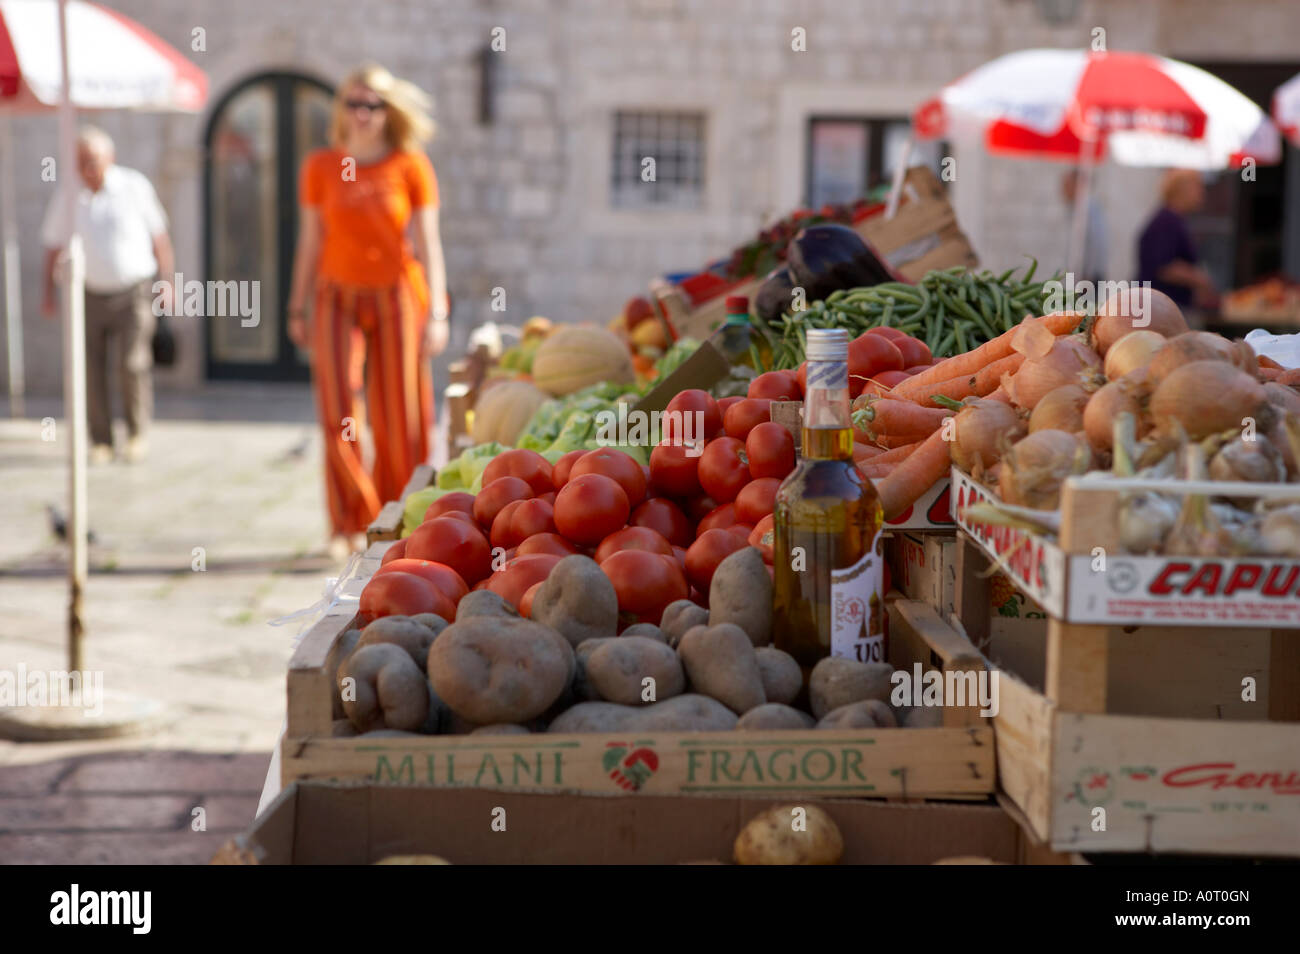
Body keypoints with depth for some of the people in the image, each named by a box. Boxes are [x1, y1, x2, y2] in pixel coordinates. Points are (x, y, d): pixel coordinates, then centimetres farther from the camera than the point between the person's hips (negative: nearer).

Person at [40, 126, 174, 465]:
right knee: (91, 370, -2)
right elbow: (53, 245, 6)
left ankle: (137, 432, 5)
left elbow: (159, 235, 1)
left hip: (134, 291, -2)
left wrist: (166, 281, 0)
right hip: (91, 294, 2)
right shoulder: (67, 196, -5)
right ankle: (100, 442, 10)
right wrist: (48, 293, 1)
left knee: (133, 363, -14)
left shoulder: (134, 186, -8)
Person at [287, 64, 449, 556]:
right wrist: (298, 308, 7)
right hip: (338, 297, 1)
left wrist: (436, 313, -6)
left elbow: (428, 244, -2)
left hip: (397, 296, -1)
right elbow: (310, 242, 8)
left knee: (399, 418, 2)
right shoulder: (320, 167, 3)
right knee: (337, 413, -9)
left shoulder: (411, 167, -1)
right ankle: (351, 525, 1)